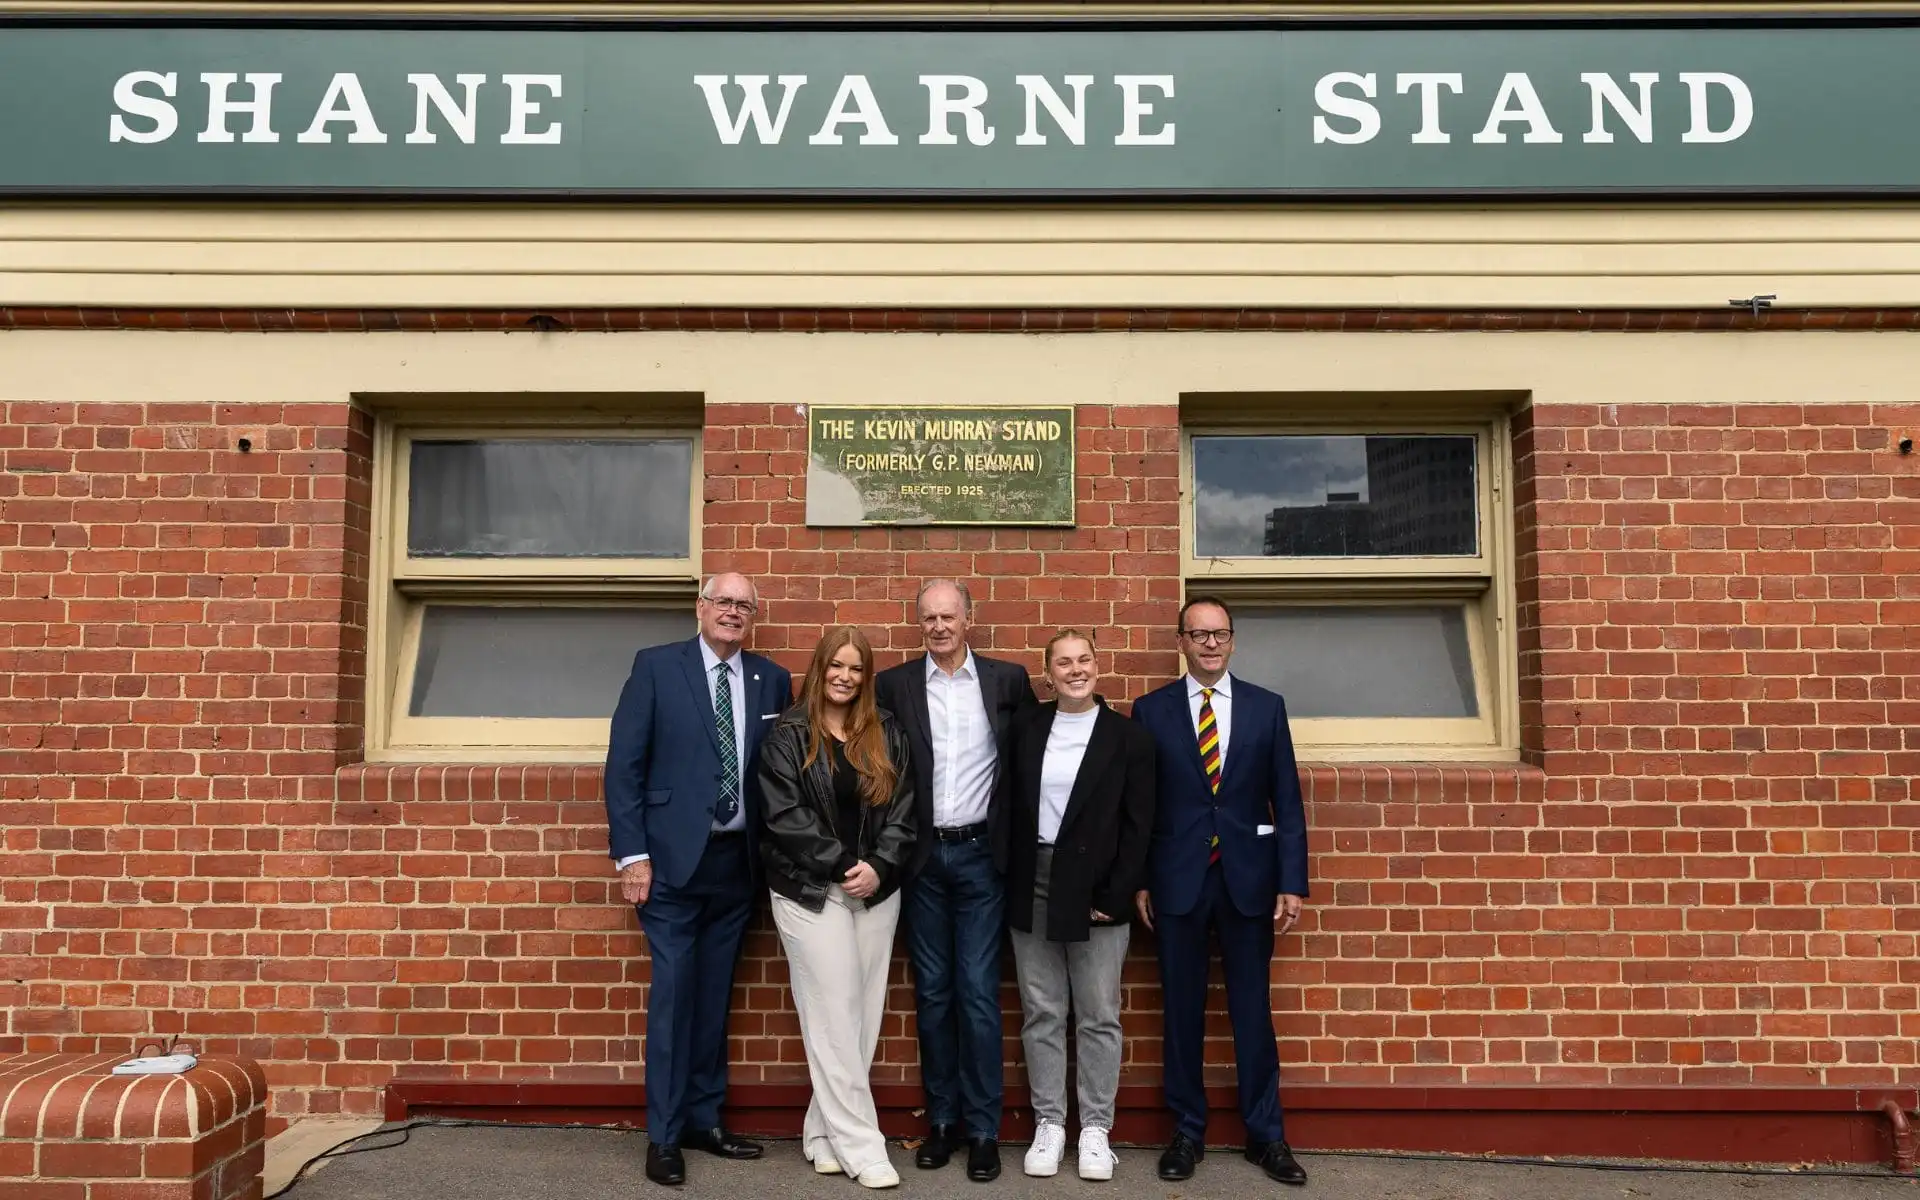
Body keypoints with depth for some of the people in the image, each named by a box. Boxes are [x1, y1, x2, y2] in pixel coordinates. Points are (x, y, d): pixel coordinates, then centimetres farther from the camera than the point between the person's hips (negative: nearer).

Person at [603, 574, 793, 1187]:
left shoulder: (772, 680, 7)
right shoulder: (656, 665, -2)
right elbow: (624, 762, -5)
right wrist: (631, 854, -10)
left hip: (737, 860, 3)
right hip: (674, 858, -3)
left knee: (714, 994, 11)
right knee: (673, 991, -2)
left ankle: (704, 1120, 23)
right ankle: (664, 1135, 10)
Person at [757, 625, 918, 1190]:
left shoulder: (887, 734, 8)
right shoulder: (788, 736, -1)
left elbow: (902, 809, 4)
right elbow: (787, 816, -9)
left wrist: (878, 867, -10)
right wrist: (843, 864, -15)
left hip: (877, 890, 4)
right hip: (811, 891, -4)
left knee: (864, 1016, 5)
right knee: (834, 1017, -3)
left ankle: (824, 1133, 17)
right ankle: (860, 1145, 5)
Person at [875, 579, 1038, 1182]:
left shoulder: (1008, 679, 2)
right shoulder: (894, 684, 2)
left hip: (980, 854, -1)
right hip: (923, 856, 1)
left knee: (978, 992, 0)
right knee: (932, 993, 9)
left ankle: (983, 1129, 11)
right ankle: (942, 1120, 22)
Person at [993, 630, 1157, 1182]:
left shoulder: (1129, 736, -2)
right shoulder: (1025, 727, 6)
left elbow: (1138, 826, -4)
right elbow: (1008, 805, 8)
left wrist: (1115, 896, -9)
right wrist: (1005, 880, 0)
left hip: (1095, 892, -2)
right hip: (1032, 888, 3)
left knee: (1099, 1016, 5)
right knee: (1041, 1013, 8)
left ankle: (1096, 1129, 17)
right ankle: (1049, 1123, 19)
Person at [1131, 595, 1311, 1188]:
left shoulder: (1266, 707, 4)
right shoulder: (1151, 710, 2)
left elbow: (1287, 802, 3)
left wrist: (1292, 882, -3)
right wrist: (1138, 881, -1)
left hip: (1248, 877, 1)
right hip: (1177, 879, 0)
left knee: (1252, 1008, 7)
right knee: (1181, 1010, 7)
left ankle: (1265, 1135, 20)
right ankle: (1187, 1131, 20)